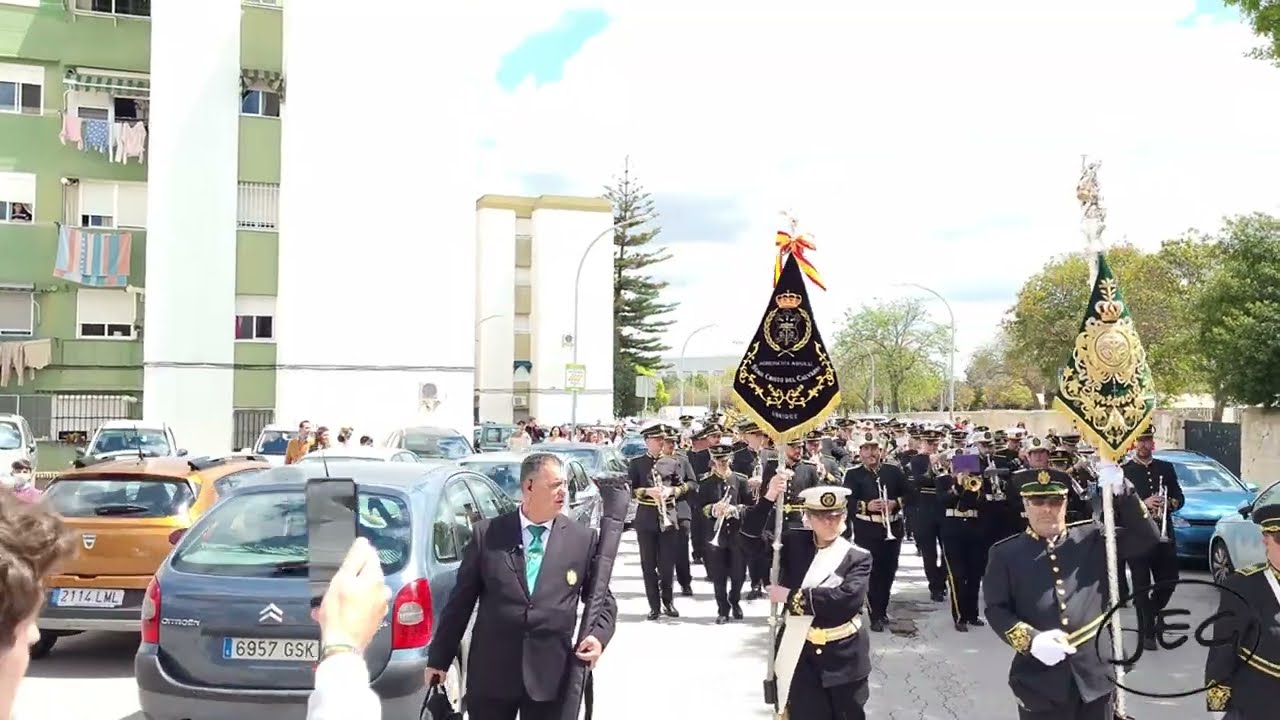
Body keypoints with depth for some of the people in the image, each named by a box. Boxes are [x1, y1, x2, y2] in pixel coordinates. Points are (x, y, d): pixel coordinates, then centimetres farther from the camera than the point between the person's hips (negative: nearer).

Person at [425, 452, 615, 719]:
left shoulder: (583, 538, 1)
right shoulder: (487, 534, -1)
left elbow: (603, 599, 9)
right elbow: (461, 600, 3)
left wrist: (599, 635, -11)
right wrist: (439, 658, 5)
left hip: (550, 674, 0)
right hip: (491, 672, 0)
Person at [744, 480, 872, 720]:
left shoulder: (858, 557, -7)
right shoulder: (794, 545, 1)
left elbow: (847, 599, -23)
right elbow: (751, 535, -5)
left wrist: (793, 596, -21)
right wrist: (769, 498, -20)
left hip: (843, 659, -1)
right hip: (799, 656, 1)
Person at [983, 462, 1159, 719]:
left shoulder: (1092, 538, 6)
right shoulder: (1004, 553, 0)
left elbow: (1146, 537, 0)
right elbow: (995, 609, -3)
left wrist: (1122, 491, -13)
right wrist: (1032, 640, -19)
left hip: (1094, 677, 2)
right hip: (1039, 682, -2)